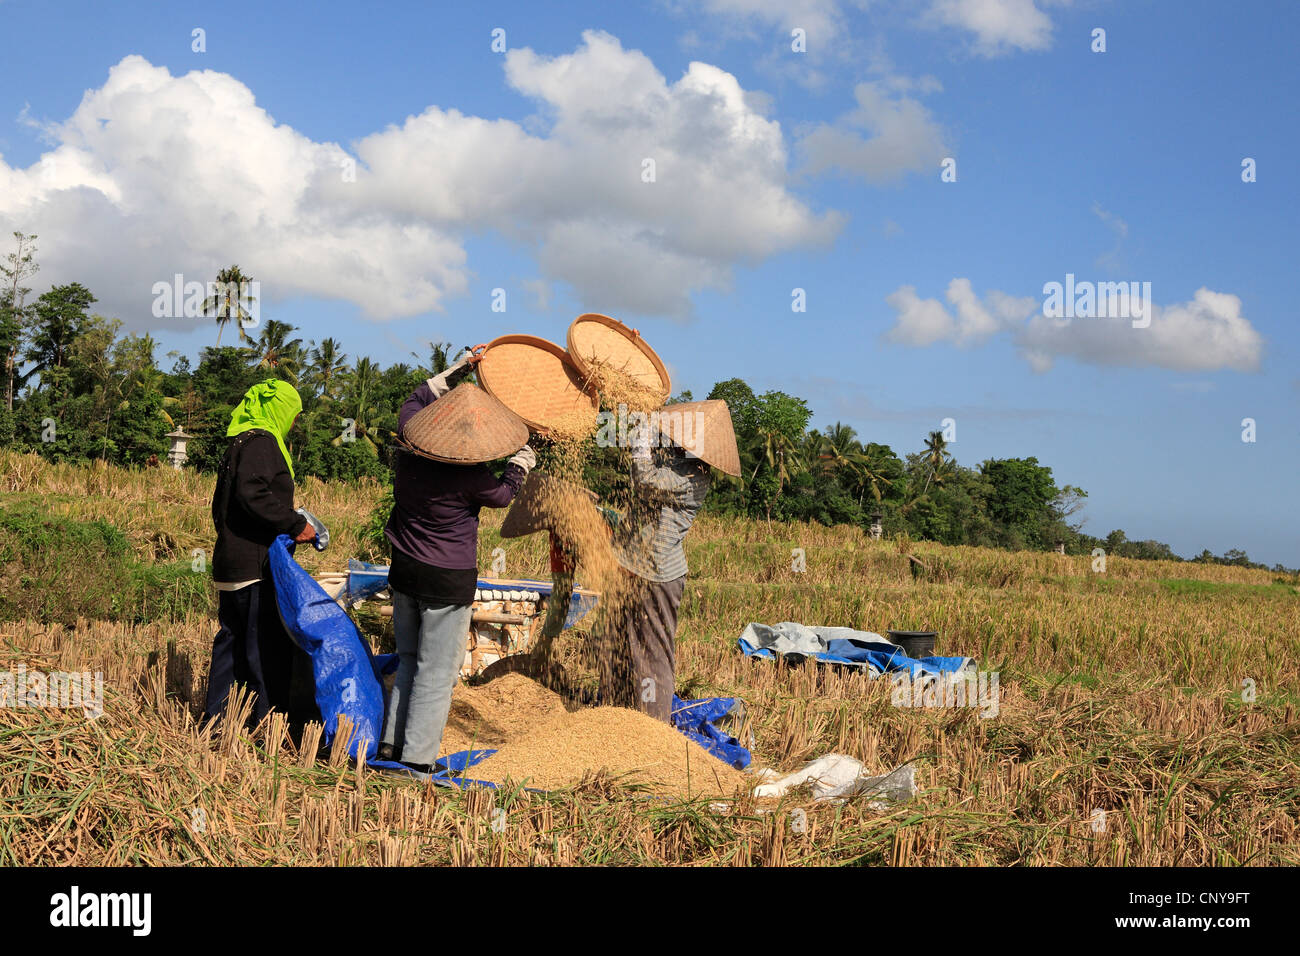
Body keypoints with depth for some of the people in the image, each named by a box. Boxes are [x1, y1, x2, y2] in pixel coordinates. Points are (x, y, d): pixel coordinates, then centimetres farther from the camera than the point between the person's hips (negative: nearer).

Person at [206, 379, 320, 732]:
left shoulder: (239, 443, 20)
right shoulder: (261, 442, -11)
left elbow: (221, 505, 24)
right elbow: (253, 494, -25)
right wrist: (294, 524, -18)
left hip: (231, 563, 10)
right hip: (256, 566, -10)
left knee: (233, 640, 15)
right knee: (267, 646, -5)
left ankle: (216, 720, 21)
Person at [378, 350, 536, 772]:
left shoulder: (409, 448, -7)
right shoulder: (469, 477, -21)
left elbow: (415, 402, 14)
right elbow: (502, 494, 1)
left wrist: (456, 371, 17)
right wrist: (521, 463, 19)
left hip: (404, 571, 6)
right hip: (448, 581, -6)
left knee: (408, 660, 21)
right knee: (436, 672, 4)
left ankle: (391, 741, 24)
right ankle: (417, 757, 8)